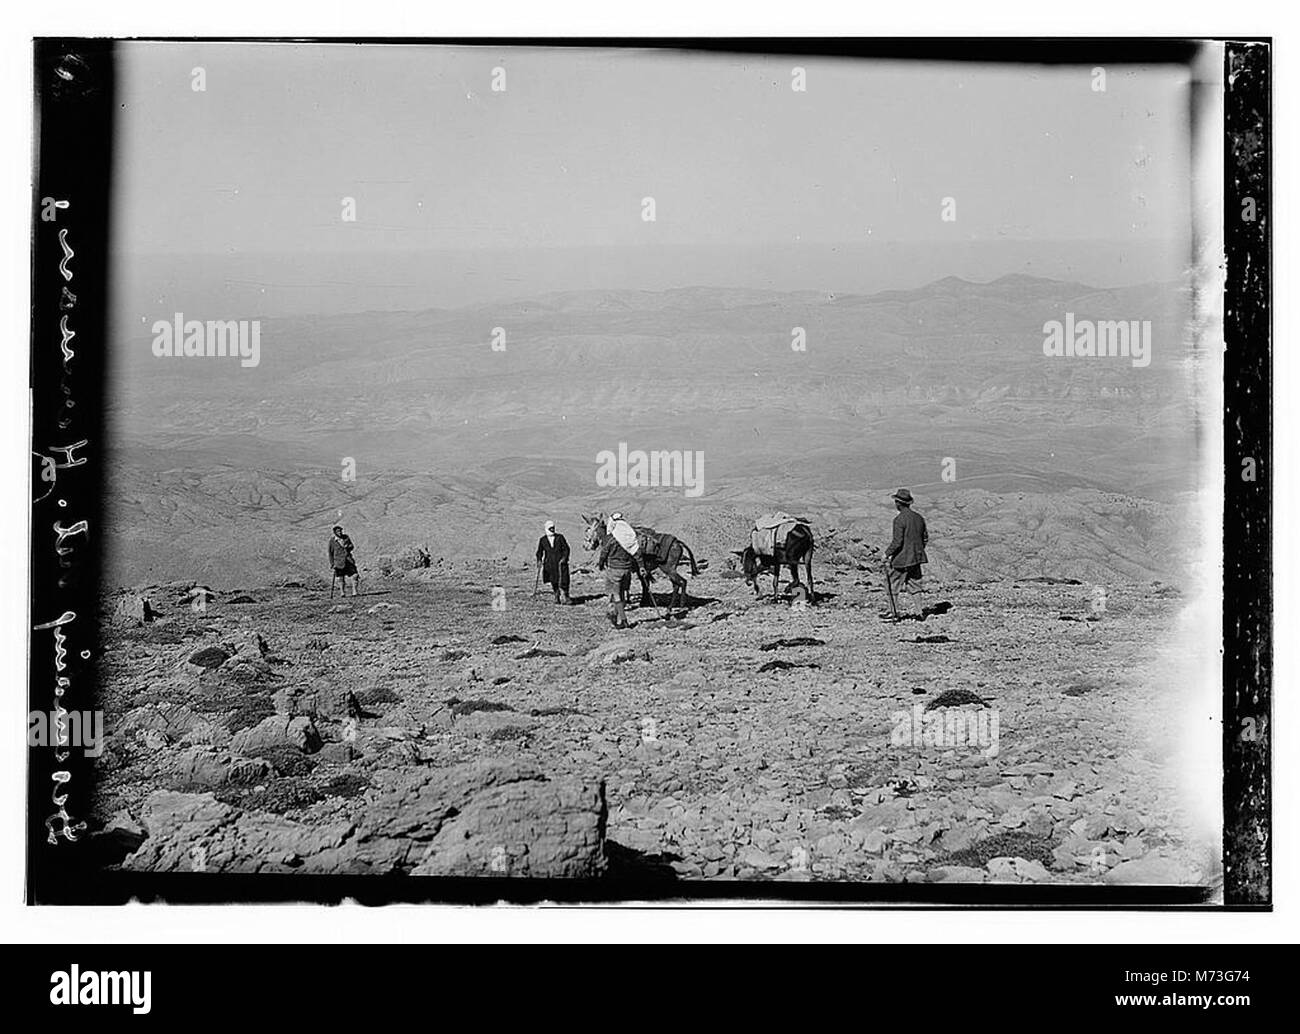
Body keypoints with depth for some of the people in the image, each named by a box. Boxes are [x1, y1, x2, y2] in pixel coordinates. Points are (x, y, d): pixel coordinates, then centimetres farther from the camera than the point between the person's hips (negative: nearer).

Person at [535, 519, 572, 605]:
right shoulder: (542, 540, 6)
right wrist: (539, 560, -5)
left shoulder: (560, 537, 2)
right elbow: (539, 552, 10)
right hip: (549, 563, 2)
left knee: (563, 580, -9)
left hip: (560, 562, -2)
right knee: (553, 581, 3)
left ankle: (566, 597, -1)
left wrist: (564, 558, -10)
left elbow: (566, 548, 3)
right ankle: (557, 597, 18)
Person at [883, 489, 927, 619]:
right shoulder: (919, 517, 6)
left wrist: (887, 554, -10)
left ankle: (894, 613, 12)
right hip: (916, 558, 7)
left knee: (894, 585, 7)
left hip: (901, 558, -7)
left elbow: (897, 541, -20)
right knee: (915, 585, 13)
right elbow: (925, 537, 12)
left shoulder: (899, 519, -17)